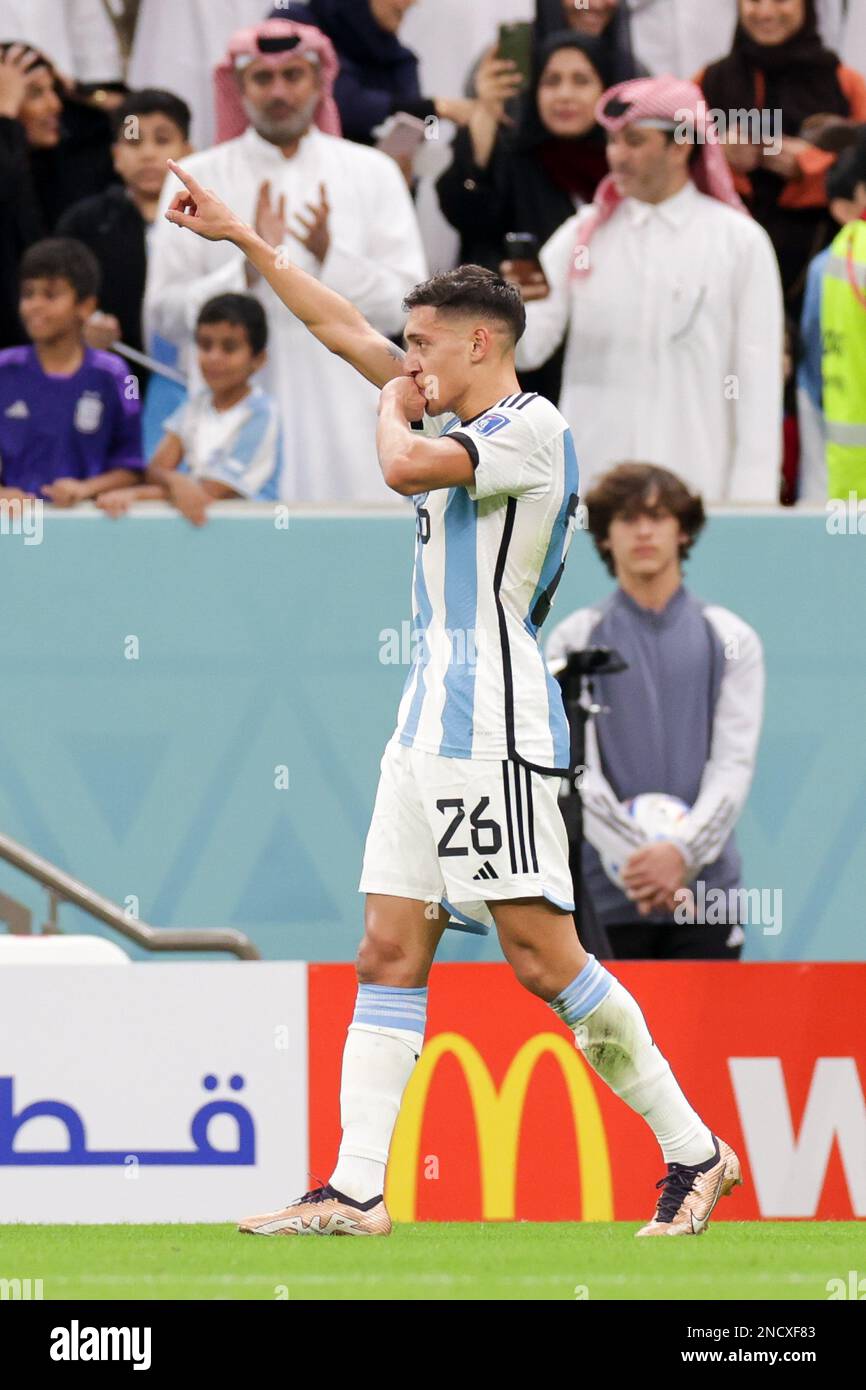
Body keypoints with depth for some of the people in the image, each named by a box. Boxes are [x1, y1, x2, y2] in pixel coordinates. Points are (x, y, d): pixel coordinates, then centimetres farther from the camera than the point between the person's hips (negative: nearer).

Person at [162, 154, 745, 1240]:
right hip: (429, 727, 10)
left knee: (543, 957, -11)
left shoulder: (531, 427, -9)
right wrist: (243, 239, 28)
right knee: (388, 952, 3)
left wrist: (393, 409, -3)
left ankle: (693, 1151, -4)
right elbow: (344, 331, 26)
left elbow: (405, 464, -25)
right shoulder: (462, 423, 18)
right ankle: (356, 1190, 0)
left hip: (494, 729, -10)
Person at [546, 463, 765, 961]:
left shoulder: (731, 639, 9)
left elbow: (734, 763, 0)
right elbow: (575, 771, -2)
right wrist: (638, 859, -17)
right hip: (605, 895, -1)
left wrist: (683, 851, -16)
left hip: (706, 892, 1)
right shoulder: (574, 640, 7)